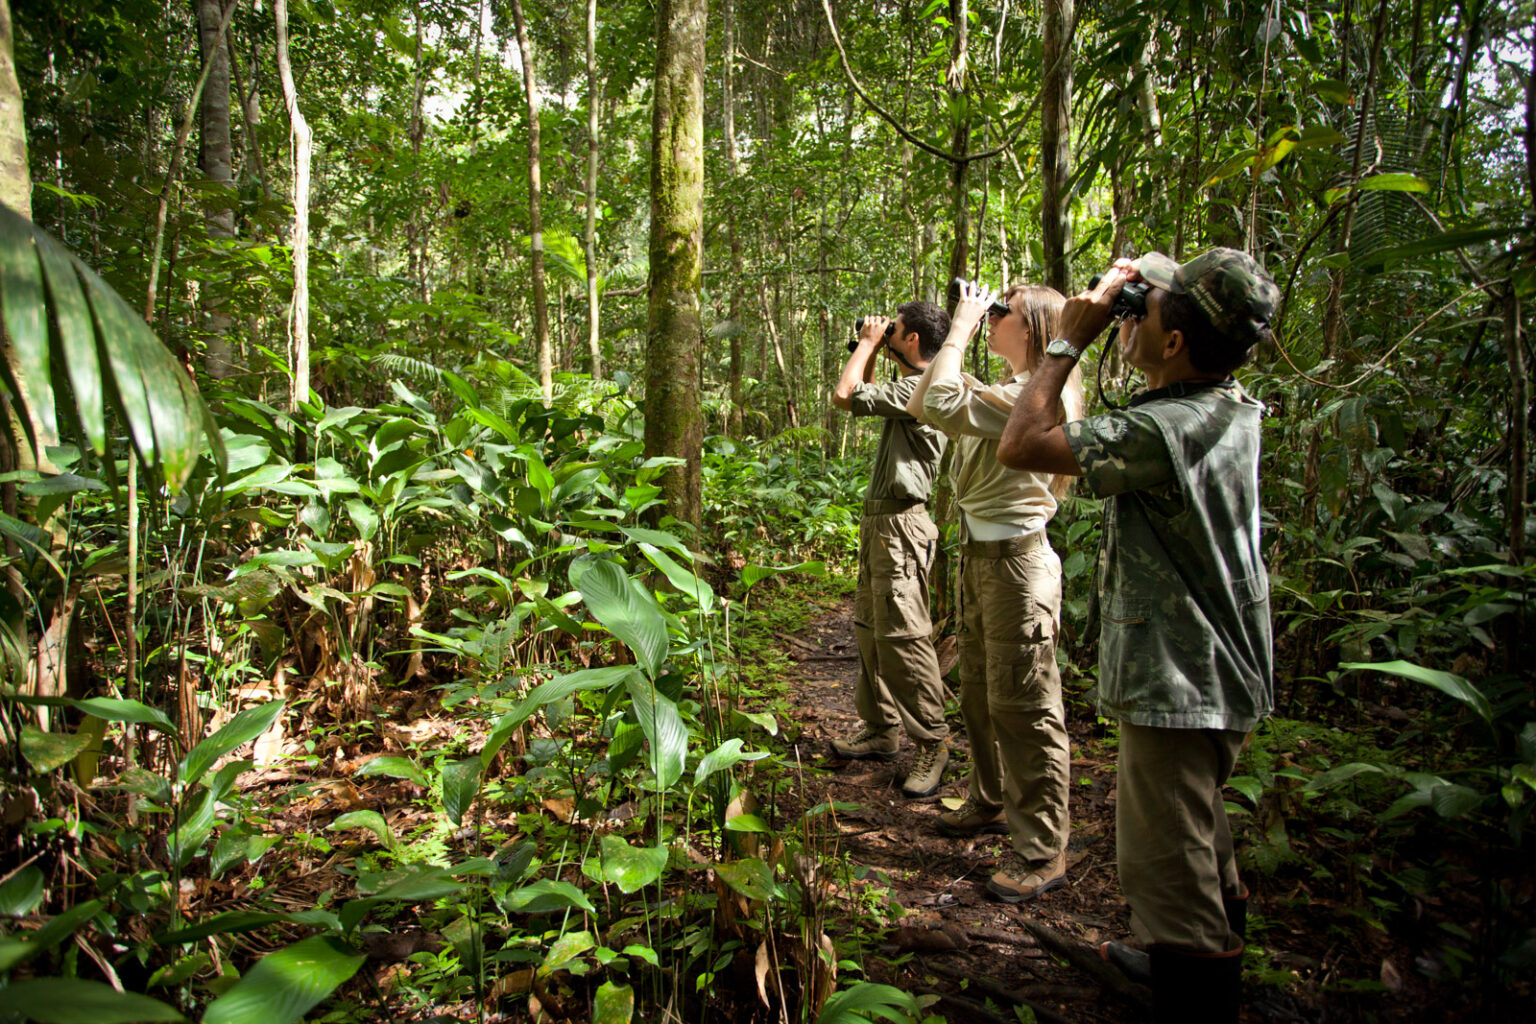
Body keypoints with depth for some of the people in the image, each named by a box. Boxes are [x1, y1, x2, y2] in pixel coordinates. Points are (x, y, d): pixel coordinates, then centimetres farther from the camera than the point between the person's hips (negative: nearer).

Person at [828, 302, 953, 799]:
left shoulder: (919, 390, -16)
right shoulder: (908, 389, 16)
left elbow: (845, 394, -21)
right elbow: (866, 397, 34)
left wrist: (868, 342, -6)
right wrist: (870, 352, 21)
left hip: (901, 525, -11)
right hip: (880, 520, 11)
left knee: (902, 637, -9)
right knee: (871, 629, 15)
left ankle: (932, 743, 3)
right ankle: (881, 730, 25)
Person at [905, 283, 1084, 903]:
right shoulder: (1006, 392, 15)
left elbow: (943, 407, -28)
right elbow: (919, 406, 18)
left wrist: (958, 333, -16)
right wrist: (956, 338, 12)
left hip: (1015, 557, -10)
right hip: (979, 553, 10)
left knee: (1024, 707, -2)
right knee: (979, 696, 21)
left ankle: (1042, 853, 9)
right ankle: (992, 802, 39)